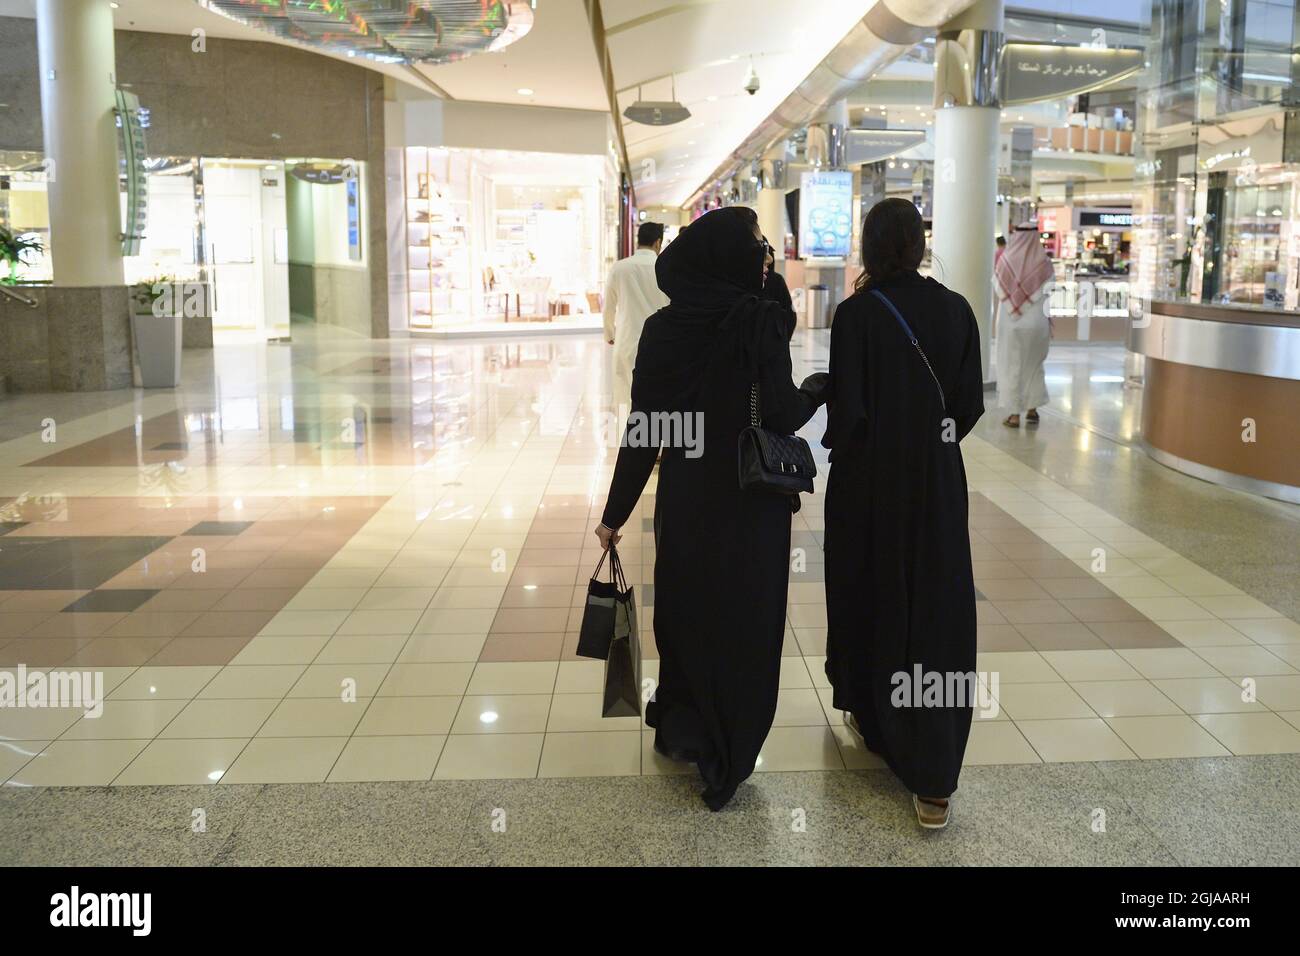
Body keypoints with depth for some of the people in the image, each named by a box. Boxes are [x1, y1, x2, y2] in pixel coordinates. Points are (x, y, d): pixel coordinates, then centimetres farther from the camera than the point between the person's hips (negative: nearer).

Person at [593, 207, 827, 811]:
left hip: (683, 498, 4)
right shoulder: (760, 321, -15)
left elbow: (641, 428, -2)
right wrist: (818, 387, 5)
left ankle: (679, 727, 35)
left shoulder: (662, 328, -2)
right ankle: (724, 759, 19)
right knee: (741, 624, 10)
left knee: (684, 609, 20)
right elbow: (783, 416, -18)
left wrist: (616, 511, 5)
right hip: (749, 503, -4)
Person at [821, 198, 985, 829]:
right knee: (939, 608, 3)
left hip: (871, 479, -2)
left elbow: (847, 407, -13)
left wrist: (839, 446, 7)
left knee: (873, 595, 17)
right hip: (938, 478, 3)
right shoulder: (955, 310, -1)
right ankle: (933, 781, 0)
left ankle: (873, 717, 35)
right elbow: (971, 402, 2)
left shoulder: (855, 314, -12)